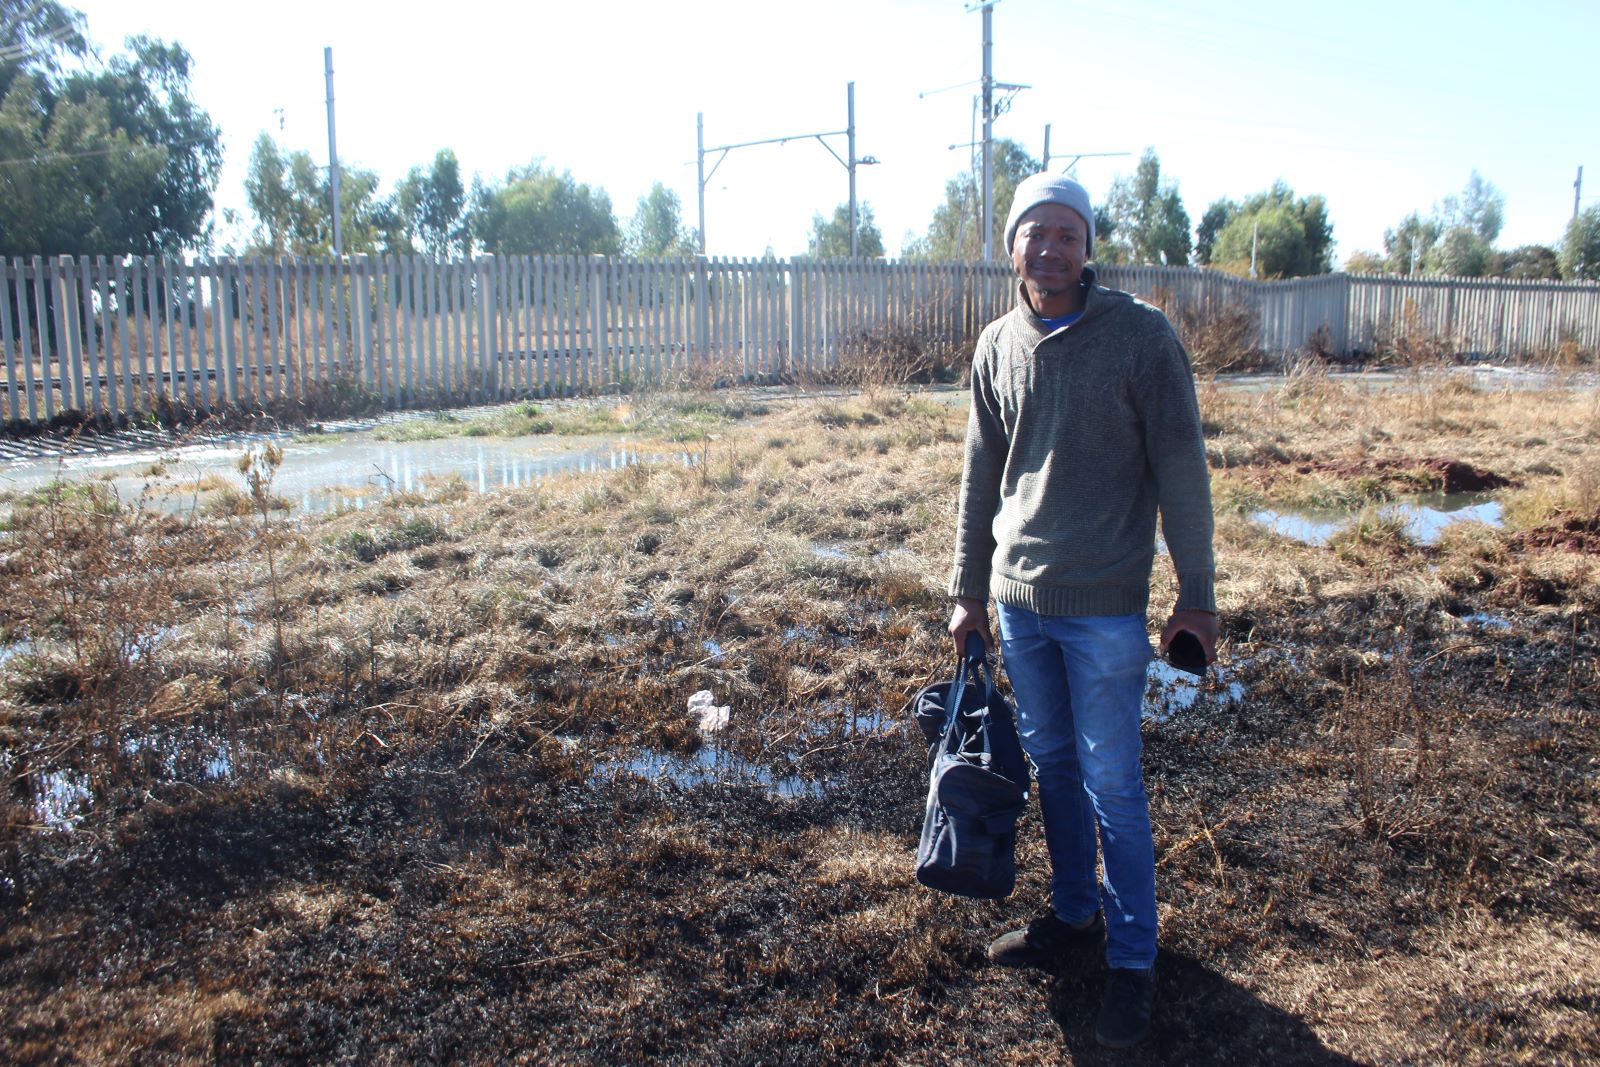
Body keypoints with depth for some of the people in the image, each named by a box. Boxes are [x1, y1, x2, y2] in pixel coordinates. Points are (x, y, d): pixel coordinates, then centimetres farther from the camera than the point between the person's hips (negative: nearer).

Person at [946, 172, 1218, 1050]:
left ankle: (1133, 959, 19)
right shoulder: (997, 346, 5)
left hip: (1104, 605, -5)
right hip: (1019, 598, 5)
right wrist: (968, 590, 13)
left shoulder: (1140, 336, -10)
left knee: (1112, 786, 3)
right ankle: (1074, 912, 36)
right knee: (1051, 763, 17)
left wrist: (1196, 593, -7)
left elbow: (1181, 470, -7)